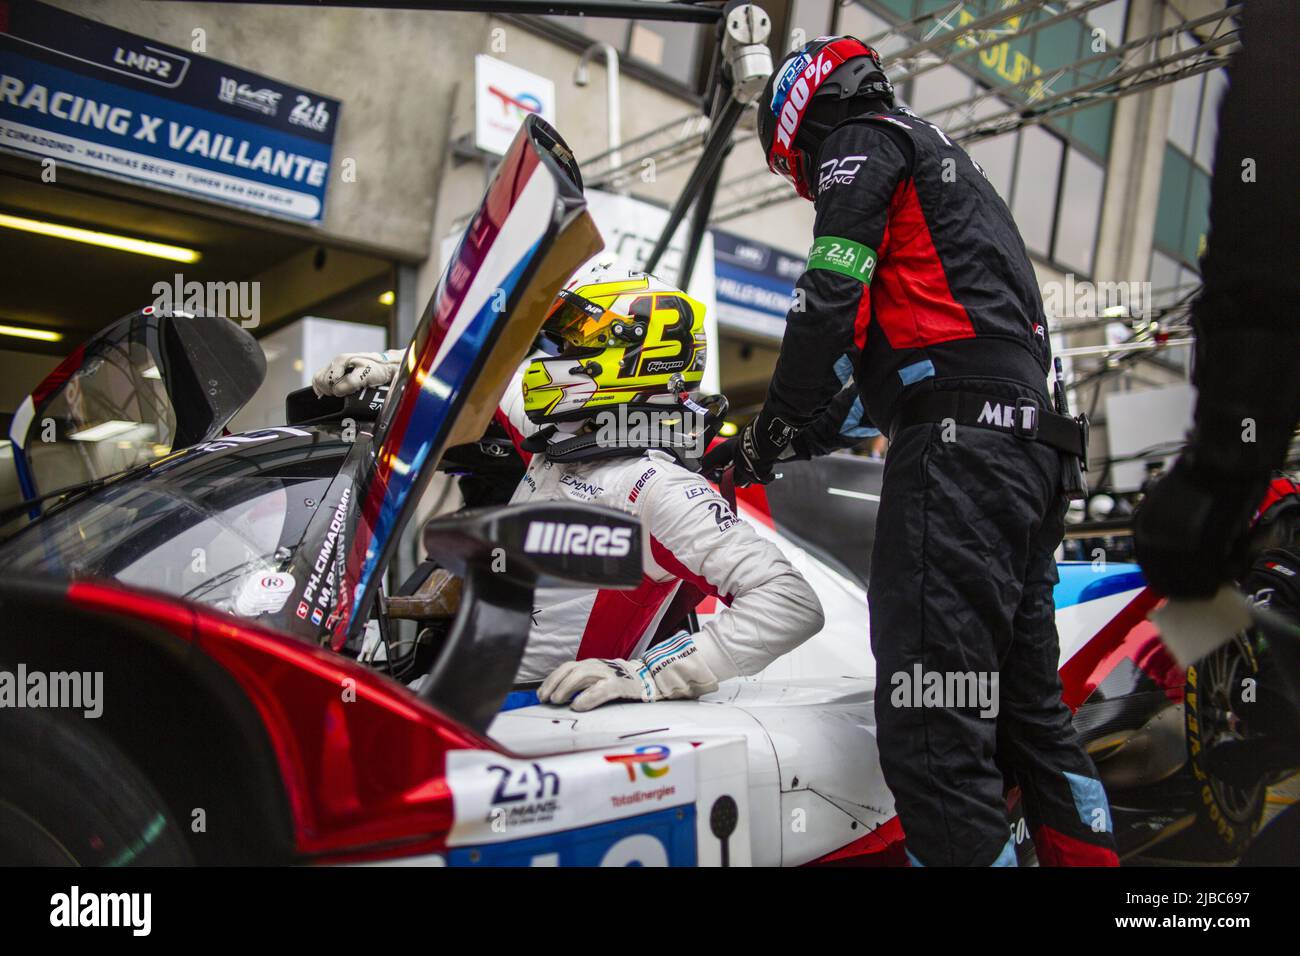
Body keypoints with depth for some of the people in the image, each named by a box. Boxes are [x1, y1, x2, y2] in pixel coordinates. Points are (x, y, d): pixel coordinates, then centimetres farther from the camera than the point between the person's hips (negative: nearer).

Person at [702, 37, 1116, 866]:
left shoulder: (862, 140, 7)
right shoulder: (943, 159, 36)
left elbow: (832, 293, -8)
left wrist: (772, 433, -1)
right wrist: (820, 427, 31)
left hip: (960, 434, -10)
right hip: (1034, 436, 10)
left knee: (931, 718, -16)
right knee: (1026, 697, 14)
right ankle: (1087, 847, 21)